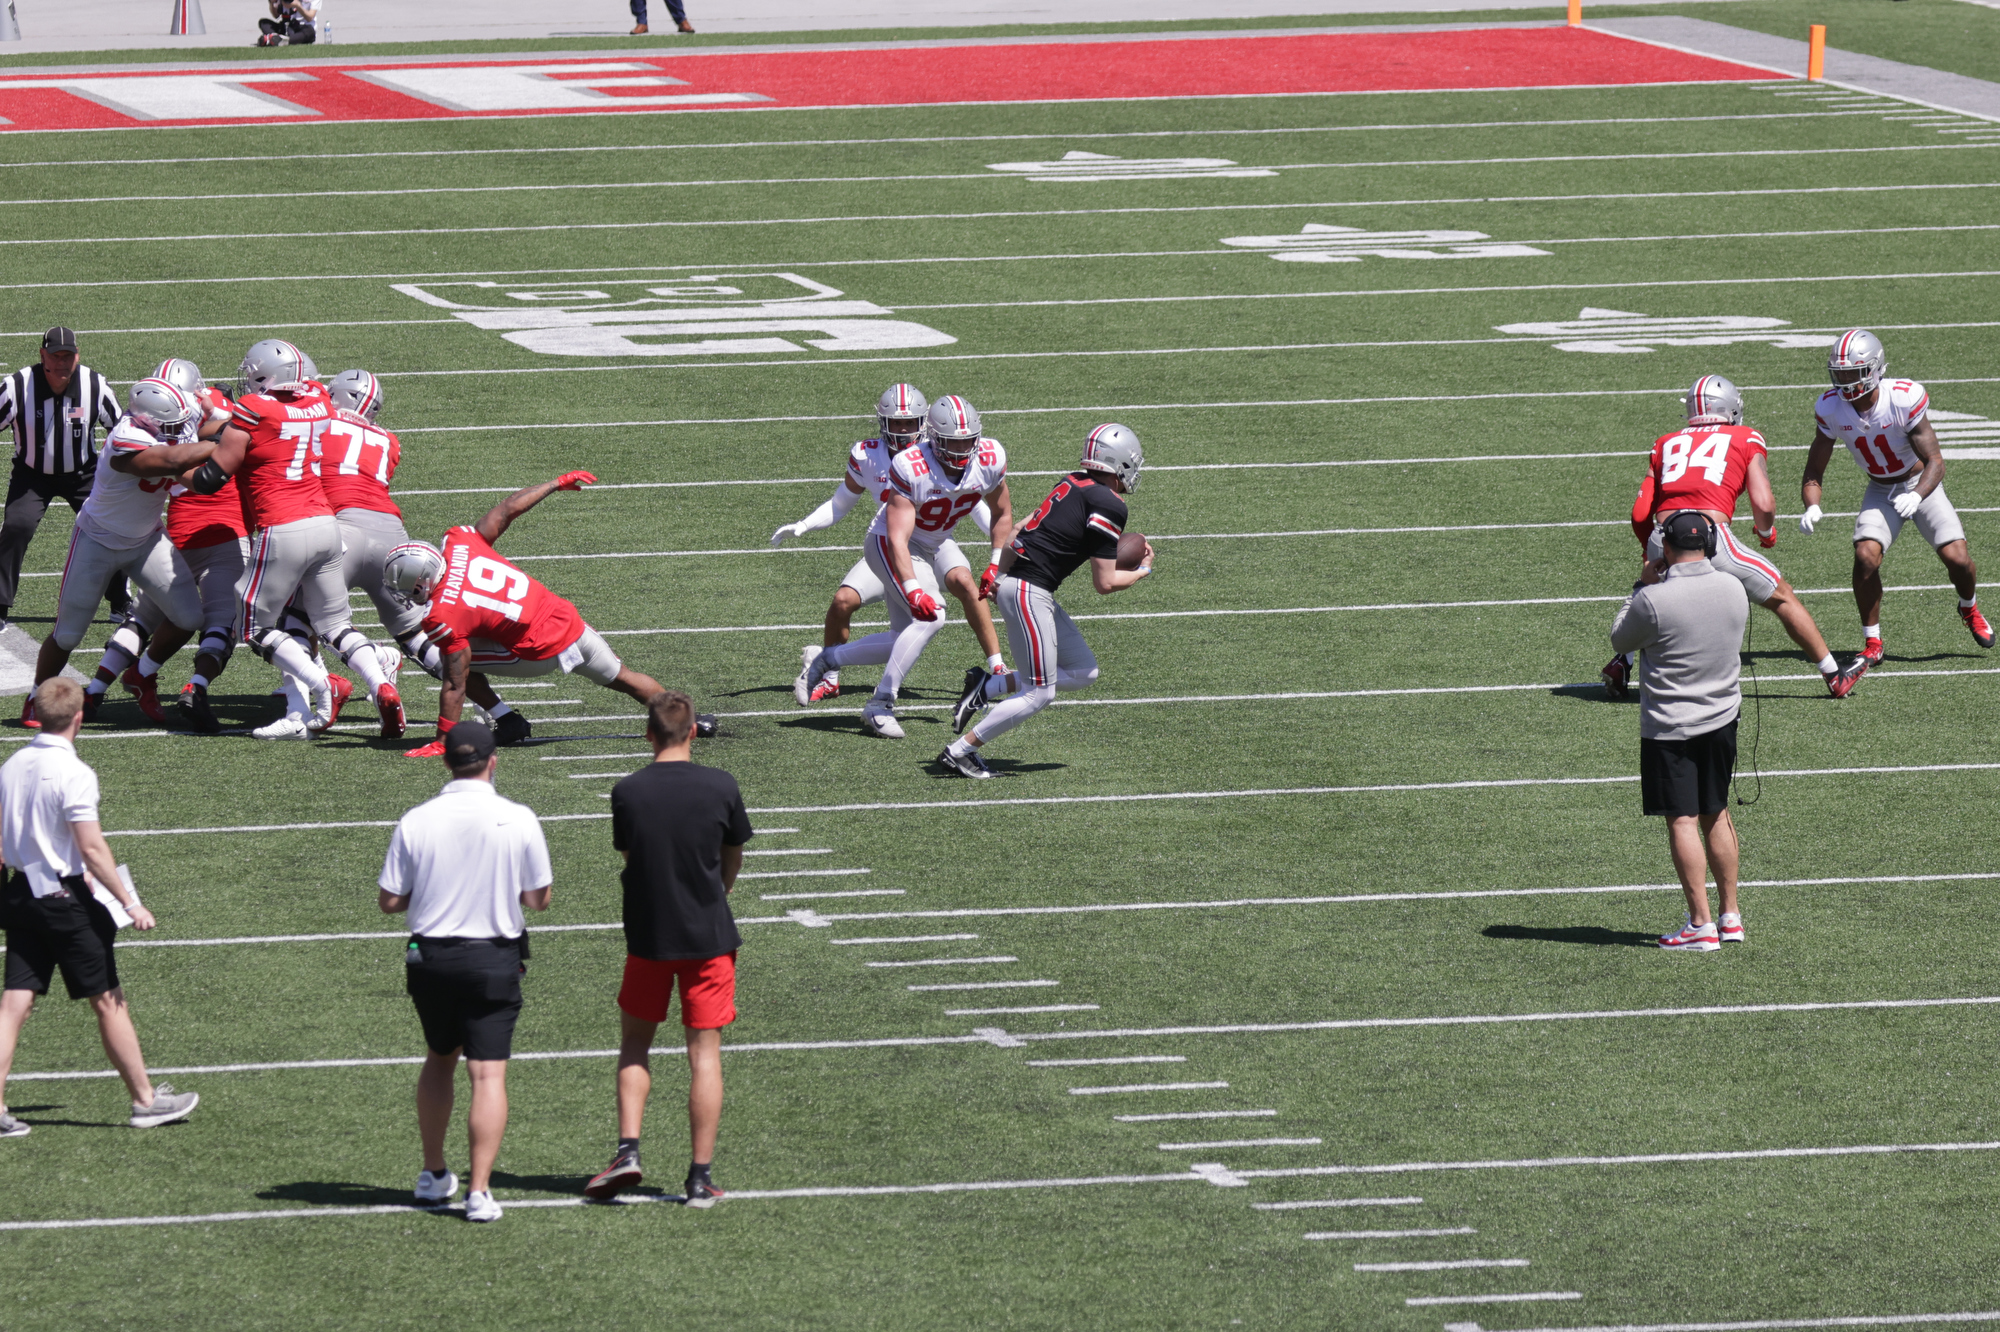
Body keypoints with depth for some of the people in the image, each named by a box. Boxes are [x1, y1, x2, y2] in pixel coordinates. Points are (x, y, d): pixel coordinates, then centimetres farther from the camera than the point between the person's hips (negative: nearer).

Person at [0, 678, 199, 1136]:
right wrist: (128, 903, -13)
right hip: (64, 896, -6)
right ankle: (146, 1101, 13)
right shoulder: (74, 774, -16)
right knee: (108, 1000, 4)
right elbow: (92, 849, -18)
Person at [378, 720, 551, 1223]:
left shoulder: (415, 822, -7)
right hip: (495, 960, -2)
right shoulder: (519, 821, -9)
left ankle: (433, 1175, 30)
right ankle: (479, 1191, -10)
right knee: (488, 1074, -1)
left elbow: (390, 901, -2)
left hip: (430, 956, 2)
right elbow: (538, 899, -1)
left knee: (439, 1059, 22)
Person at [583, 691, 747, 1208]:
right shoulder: (720, 787, -7)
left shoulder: (627, 792, -8)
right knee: (704, 1053, 4)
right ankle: (701, 1176, 3)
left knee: (635, 1043, 17)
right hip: (709, 934, 0)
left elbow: (629, 857, 6)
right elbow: (733, 859, 7)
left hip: (648, 933, 0)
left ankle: (628, 1151, 3)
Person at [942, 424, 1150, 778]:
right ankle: (959, 751, -1)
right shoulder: (1109, 506, -14)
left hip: (1012, 583, 9)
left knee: (1084, 672, 14)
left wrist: (1000, 575, 30)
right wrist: (1142, 570, 7)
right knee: (1039, 693, -4)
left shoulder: (1074, 484, 12)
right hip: (1030, 592, -9)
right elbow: (1105, 583, -11)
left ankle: (986, 686, 14)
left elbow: (1022, 530, 20)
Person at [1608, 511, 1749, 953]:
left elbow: (1620, 639, -3)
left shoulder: (1653, 600, -21)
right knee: (1716, 816, 17)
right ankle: (1731, 916, 21)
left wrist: (1644, 584, 9)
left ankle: (1701, 925, -3)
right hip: (1722, 717, 5)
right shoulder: (1734, 590, -5)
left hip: (1669, 726, -5)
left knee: (1682, 822, -1)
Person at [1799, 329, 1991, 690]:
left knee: (1957, 557, -13)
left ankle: (1969, 609, 24)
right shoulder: (1832, 409, -18)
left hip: (1920, 483, -2)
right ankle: (1872, 645, -6)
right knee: (1866, 556, -22)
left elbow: (1935, 461, -28)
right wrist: (1812, 508, -30)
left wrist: (1916, 497, -47)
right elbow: (1813, 473, -9)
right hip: (1880, 491, 2)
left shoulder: (1903, 400, -30)